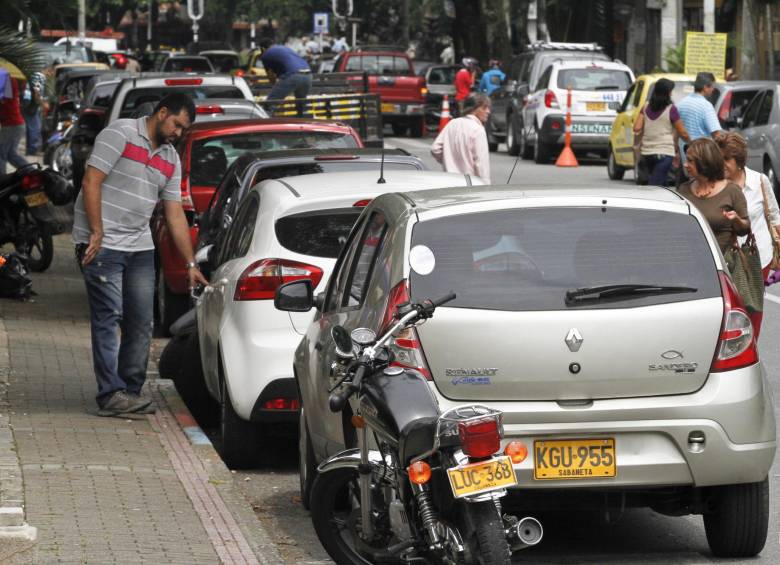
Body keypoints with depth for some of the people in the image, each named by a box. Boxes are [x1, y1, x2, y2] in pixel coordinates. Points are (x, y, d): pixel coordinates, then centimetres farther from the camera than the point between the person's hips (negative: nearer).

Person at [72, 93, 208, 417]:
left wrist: (191, 264, 10)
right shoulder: (121, 134, -7)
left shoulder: (170, 160, 14)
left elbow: (175, 214, 15)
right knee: (109, 317, -10)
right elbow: (91, 182, -12)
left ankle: (130, 392, 12)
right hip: (103, 245, -7)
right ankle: (111, 395, -14)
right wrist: (96, 233, -17)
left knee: (142, 323, 5)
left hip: (140, 248, 7)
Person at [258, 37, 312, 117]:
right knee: (301, 104, 29)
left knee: (268, 105, -2)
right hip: (308, 76, 7)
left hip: (292, 76, -7)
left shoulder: (266, 55, 15)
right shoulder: (286, 48, 35)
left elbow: (271, 77, 22)